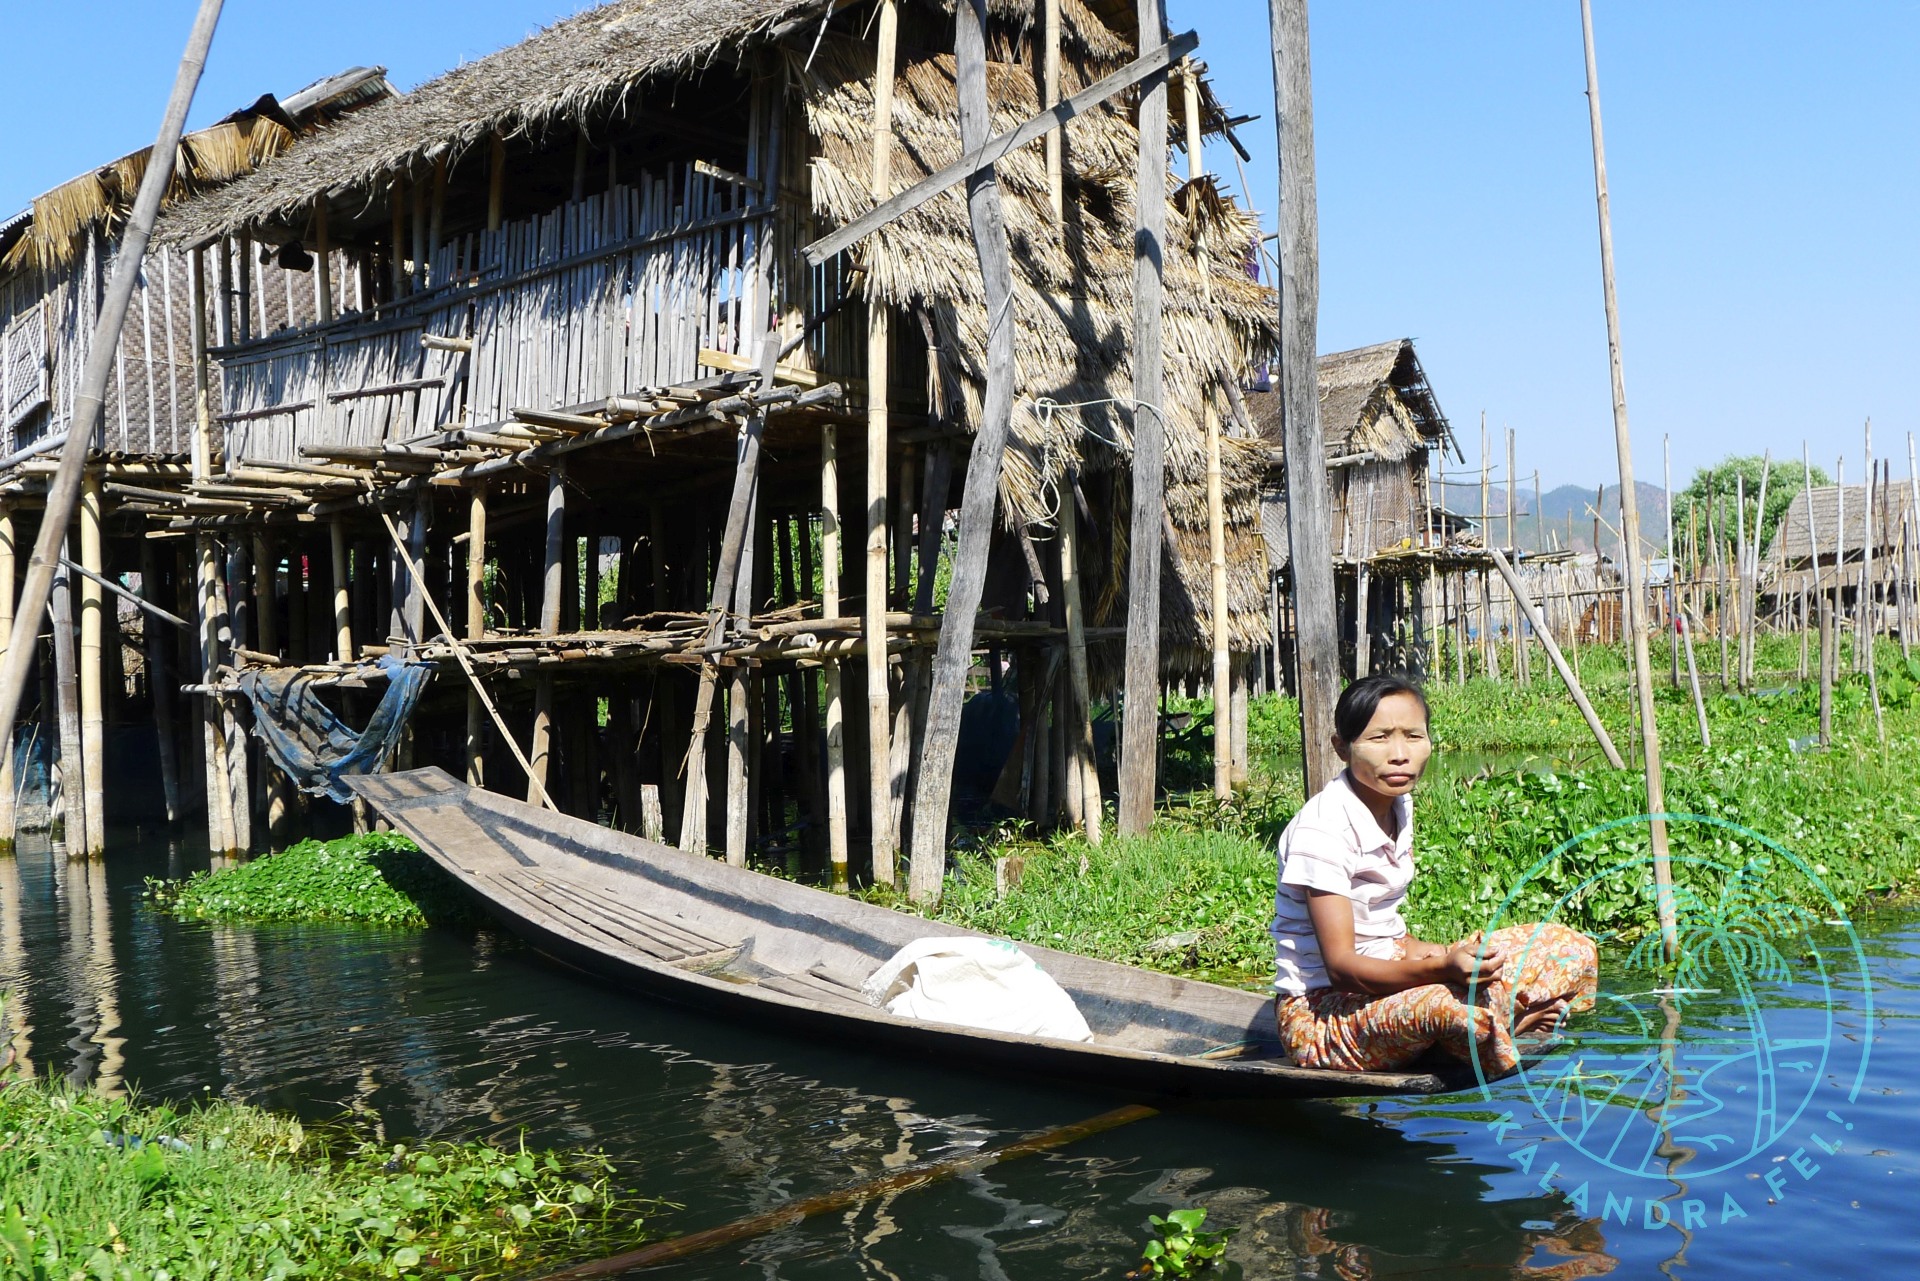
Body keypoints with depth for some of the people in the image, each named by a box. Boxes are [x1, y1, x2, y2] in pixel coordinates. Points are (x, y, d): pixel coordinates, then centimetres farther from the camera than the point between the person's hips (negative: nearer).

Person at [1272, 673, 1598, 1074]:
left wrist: (1413, 948, -8)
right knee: (1464, 1005, -37)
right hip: (1321, 1013, -8)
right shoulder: (1322, 830, -21)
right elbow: (1340, 965, -25)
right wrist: (1442, 969, -39)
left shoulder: (1398, 805, 5)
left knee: (1571, 951, 2)